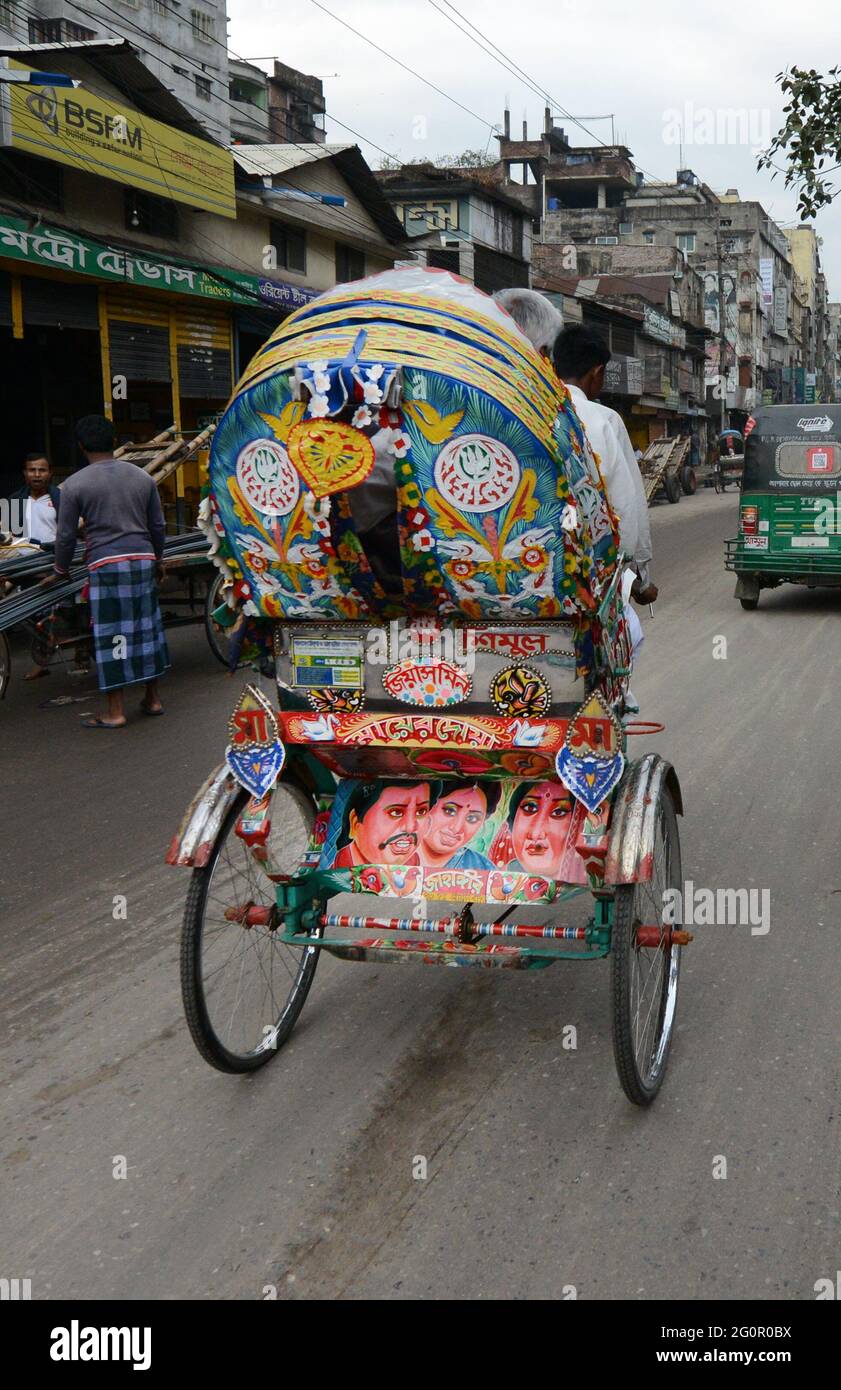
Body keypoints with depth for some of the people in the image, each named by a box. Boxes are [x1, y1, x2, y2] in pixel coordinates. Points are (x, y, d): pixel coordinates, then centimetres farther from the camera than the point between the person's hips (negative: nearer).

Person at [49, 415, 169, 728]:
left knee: (110, 636, -1)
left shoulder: (75, 484, -4)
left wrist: (61, 570, 15)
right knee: (146, 628, 13)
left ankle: (116, 712, 2)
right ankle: (152, 698, 21)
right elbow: (157, 526, 13)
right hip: (143, 559, 4)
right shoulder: (142, 477, 8)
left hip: (106, 564, -4)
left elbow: (66, 535, -1)